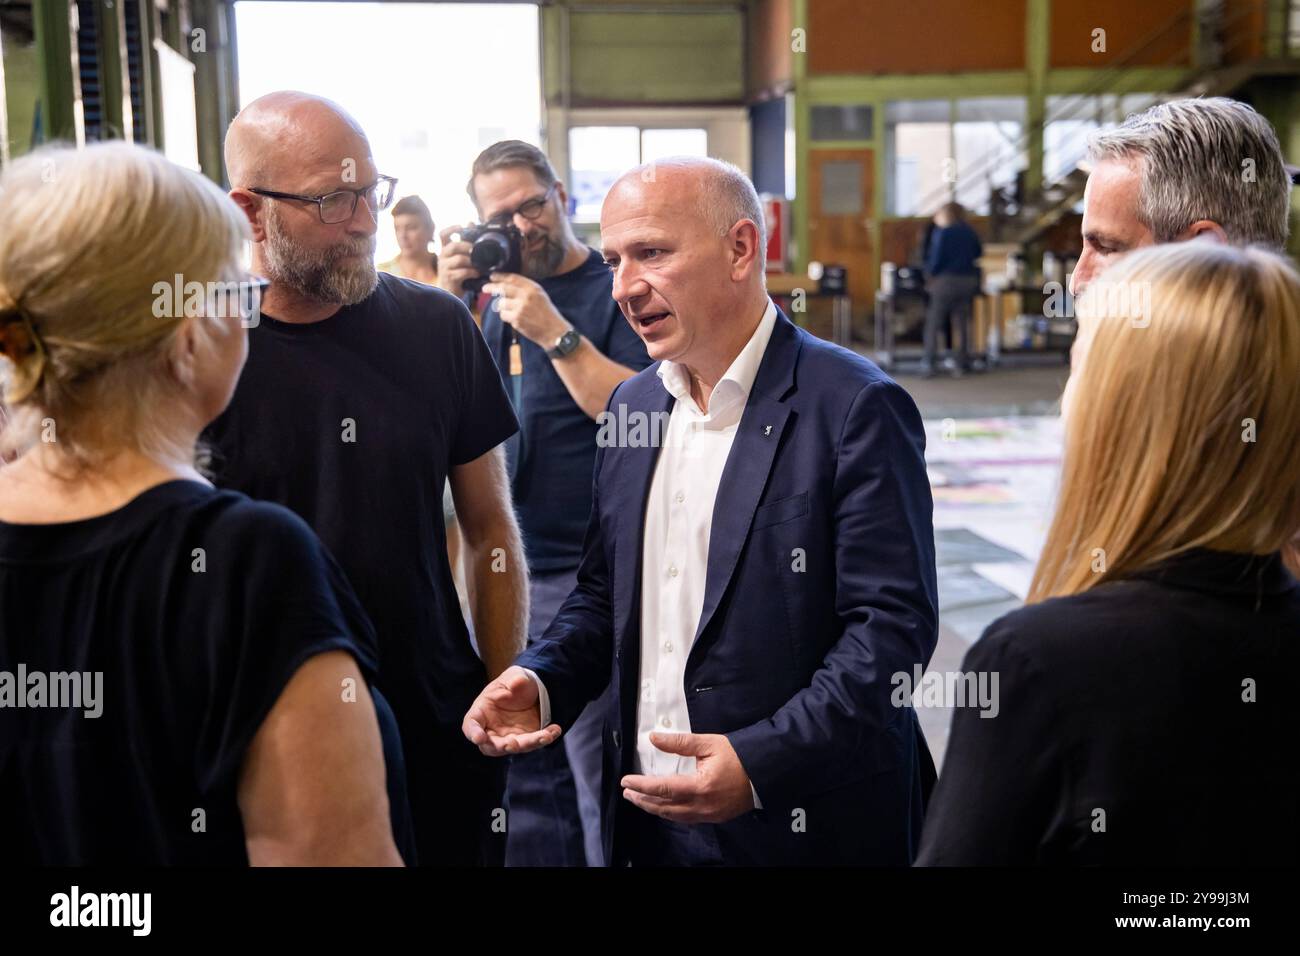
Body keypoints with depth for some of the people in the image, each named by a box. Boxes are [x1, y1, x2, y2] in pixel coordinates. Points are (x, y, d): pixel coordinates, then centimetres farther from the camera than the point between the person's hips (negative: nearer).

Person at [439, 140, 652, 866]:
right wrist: (453, 301, -4)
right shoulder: (502, 295, 13)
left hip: (589, 572, -6)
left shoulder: (619, 289, -6)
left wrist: (556, 333, -20)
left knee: (601, 777, 2)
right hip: (506, 566, 6)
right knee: (526, 773, 15)